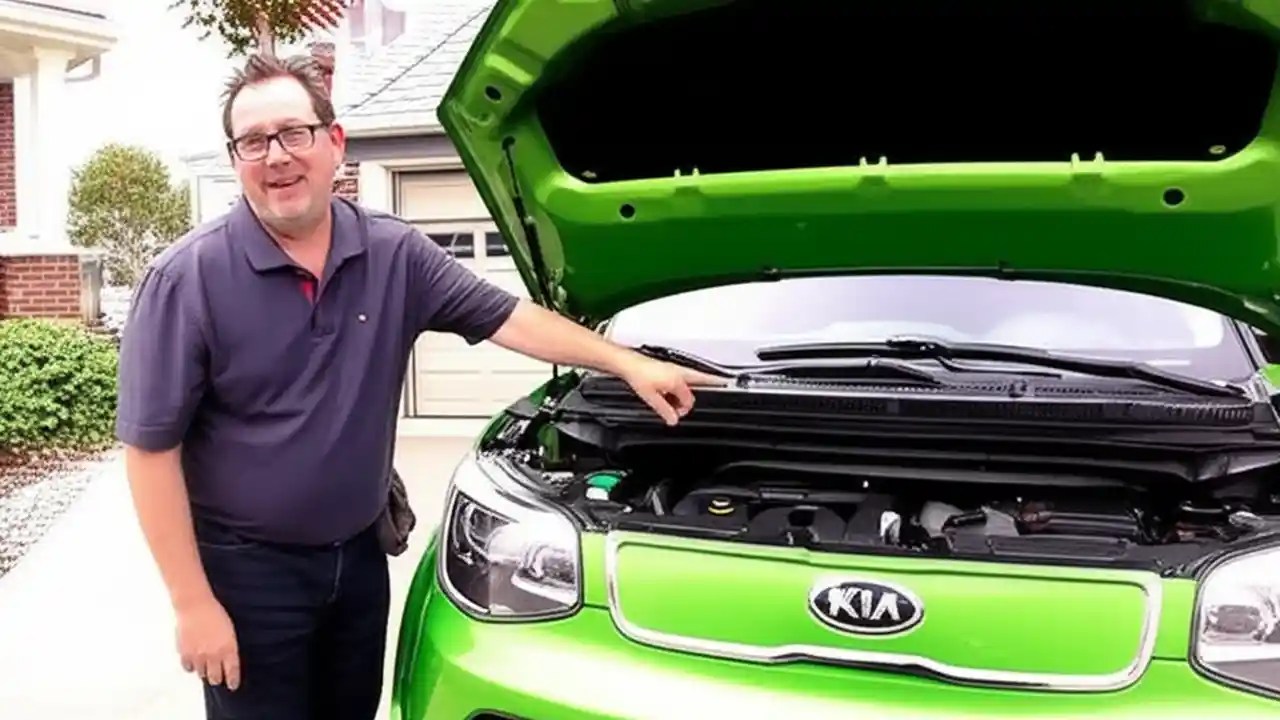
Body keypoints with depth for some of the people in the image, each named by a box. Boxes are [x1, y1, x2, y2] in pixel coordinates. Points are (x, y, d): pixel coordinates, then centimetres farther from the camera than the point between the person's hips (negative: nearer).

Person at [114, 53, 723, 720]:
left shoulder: (395, 253, -3)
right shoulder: (188, 277, -16)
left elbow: (505, 315, 3)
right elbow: (150, 446, -14)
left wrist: (629, 364, 0)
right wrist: (193, 603, -16)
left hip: (359, 553, 5)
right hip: (247, 567, -4)